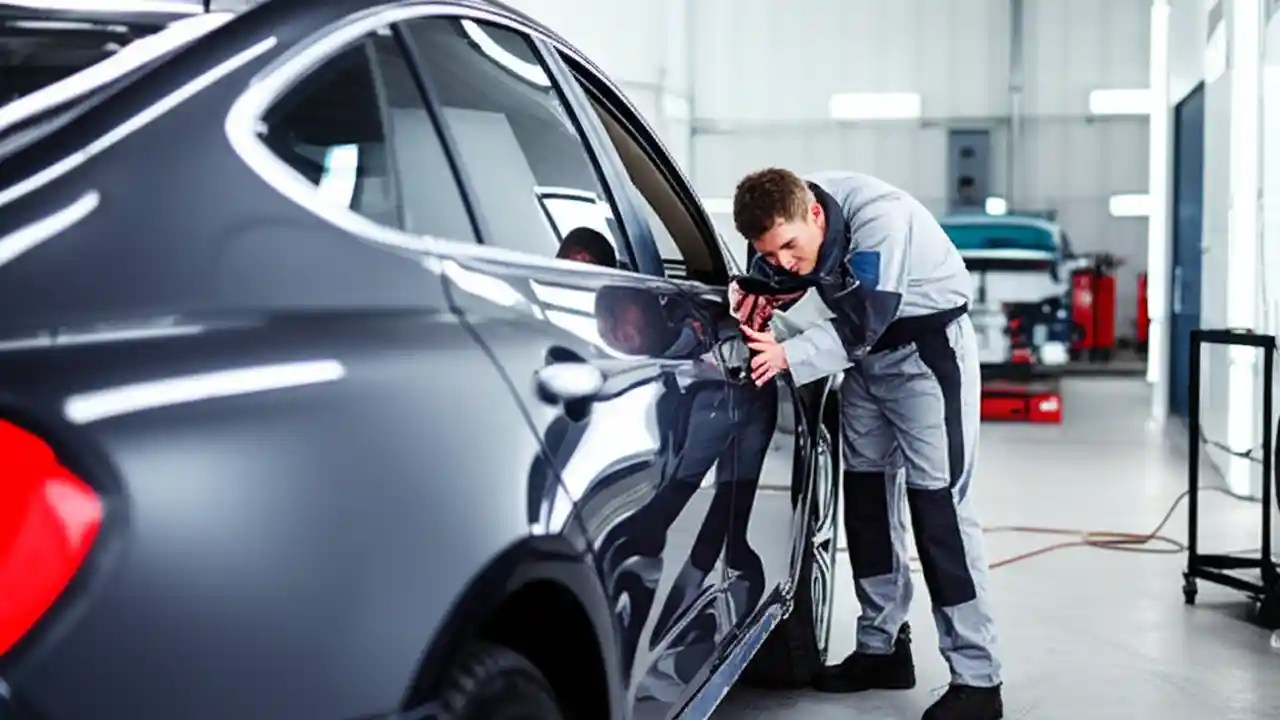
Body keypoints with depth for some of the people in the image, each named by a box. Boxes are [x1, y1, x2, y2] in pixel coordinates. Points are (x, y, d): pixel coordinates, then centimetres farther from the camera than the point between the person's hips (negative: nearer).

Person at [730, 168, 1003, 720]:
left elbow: (860, 325, -34)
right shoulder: (784, 223, -12)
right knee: (866, 488, 9)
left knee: (936, 499, -12)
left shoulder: (879, 218, -33)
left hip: (927, 345, -7)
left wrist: (787, 356, -43)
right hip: (866, 351, 8)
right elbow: (774, 277, 5)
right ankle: (883, 649, 21)